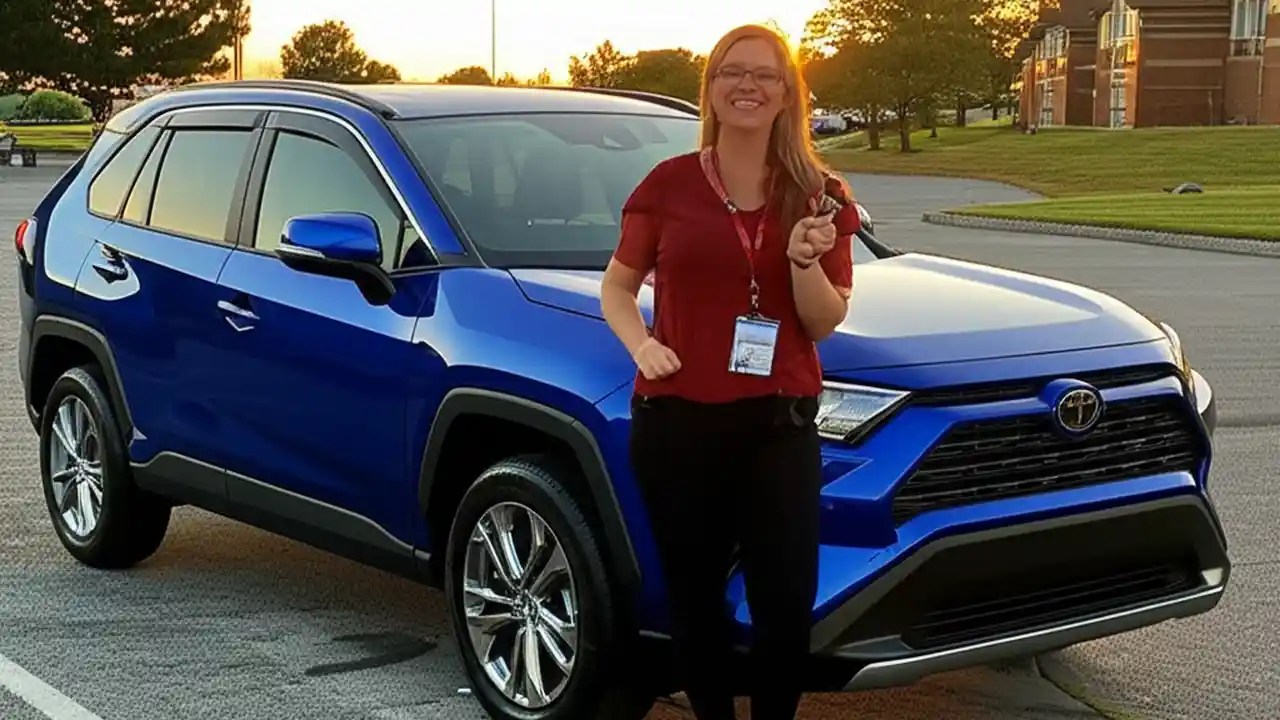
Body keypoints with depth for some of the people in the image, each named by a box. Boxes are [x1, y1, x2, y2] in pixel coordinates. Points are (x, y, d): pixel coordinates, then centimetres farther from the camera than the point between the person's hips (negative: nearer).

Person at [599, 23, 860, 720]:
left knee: (786, 607, -1)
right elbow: (616, 286, 10)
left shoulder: (819, 196, 3)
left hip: (780, 427, 0)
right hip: (676, 423, 0)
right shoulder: (669, 184, 1)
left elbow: (824, 323, 4)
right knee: (694, 600, 10)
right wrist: (640, 346, -10)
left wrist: (804, 261, -16)